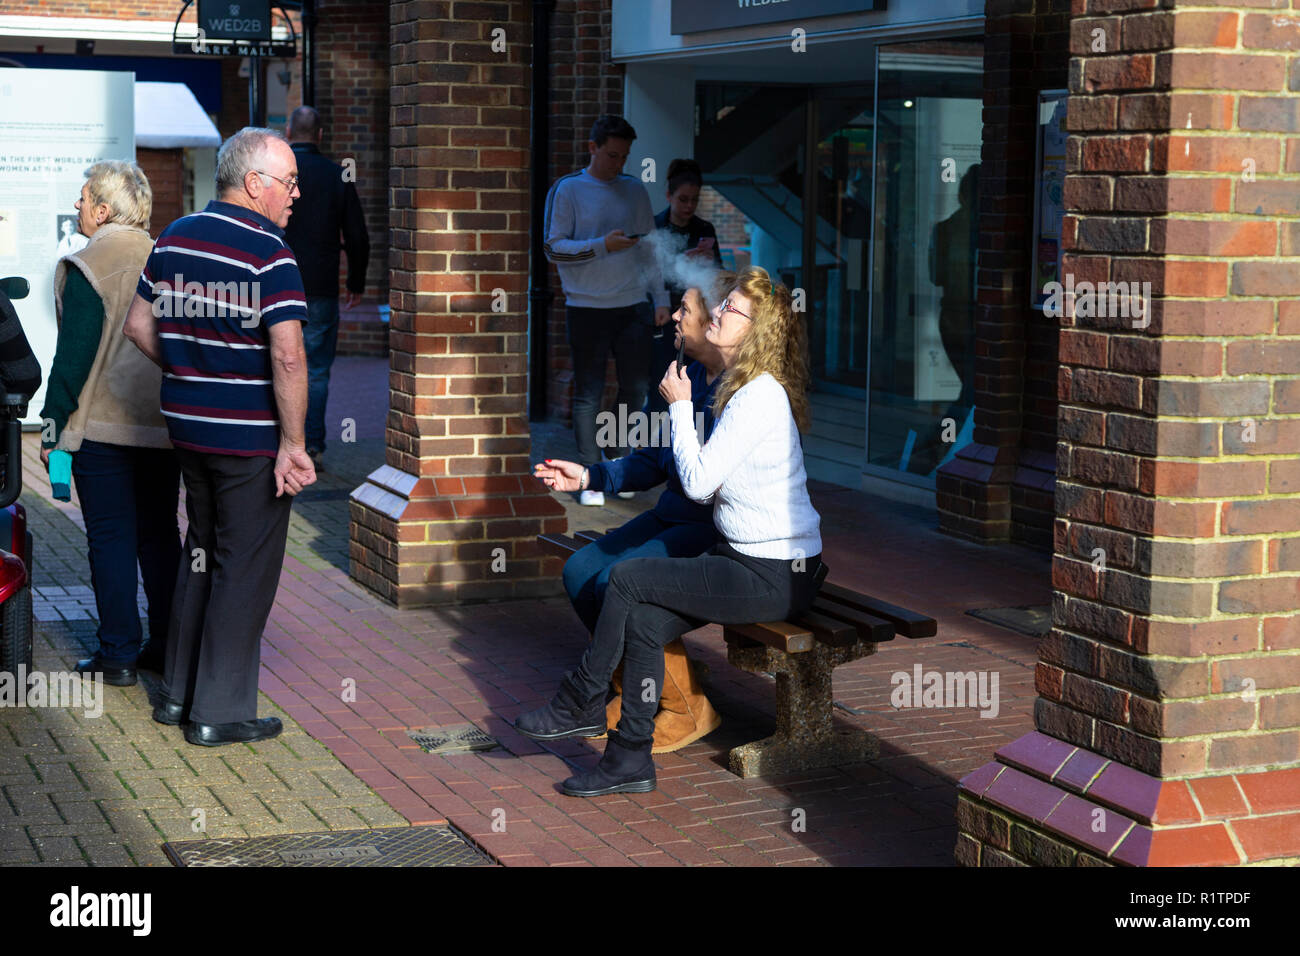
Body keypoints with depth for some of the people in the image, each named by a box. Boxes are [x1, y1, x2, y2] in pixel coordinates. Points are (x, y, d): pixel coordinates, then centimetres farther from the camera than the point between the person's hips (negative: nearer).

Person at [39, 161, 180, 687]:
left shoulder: (85, 268, -11)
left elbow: (73, 355, -13)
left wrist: (53, 425, -5)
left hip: (102, 428, -5)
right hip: (164, 427, 5)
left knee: (111, 538, 2)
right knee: (159, 534, 13)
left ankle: (118, 653, 5)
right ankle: (170, 644, 17)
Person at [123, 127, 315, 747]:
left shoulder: (173, 238, 7)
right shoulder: (268, 253, -17)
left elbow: (139, 326, 13)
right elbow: (287, 356, -24)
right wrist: (293, 445, -18)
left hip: (187, 425, 7)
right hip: (251, 435, -7)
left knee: (202, 552, 21)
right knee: (245, 567, 3)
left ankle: (177, 693, 28)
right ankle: (219, 712, 8)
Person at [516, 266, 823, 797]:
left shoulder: (761, 397, -18)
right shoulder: (741, 389, 14)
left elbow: (698, 481, -18)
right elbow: (707, 481, 20)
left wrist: (679, 407, -7)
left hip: (773, 577, -9)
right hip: (751, 560, 9)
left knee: (627, 578, -9)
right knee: (643, 620, -5)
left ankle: (582, 705, 8)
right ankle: (630, 759, -1)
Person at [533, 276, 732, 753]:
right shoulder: (688, 377, 10)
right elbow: (651, 463, 18)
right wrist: (588, 476, 11)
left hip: (721, 532, -9)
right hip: (672, 517, 9)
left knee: (618, 583, -24)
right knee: (580, 570, -3)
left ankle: (688, 709, -7)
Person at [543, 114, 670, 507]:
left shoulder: (634, 190, 13)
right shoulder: (568, 190, 0)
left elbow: (648, 250, 16)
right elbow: (553, 248, -5)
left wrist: (660, 298, 10)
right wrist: (602, 246, -15)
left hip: (633, 304, 4)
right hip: (587, 307, -4)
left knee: (636, 388, 3)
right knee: (589, 394, 0)